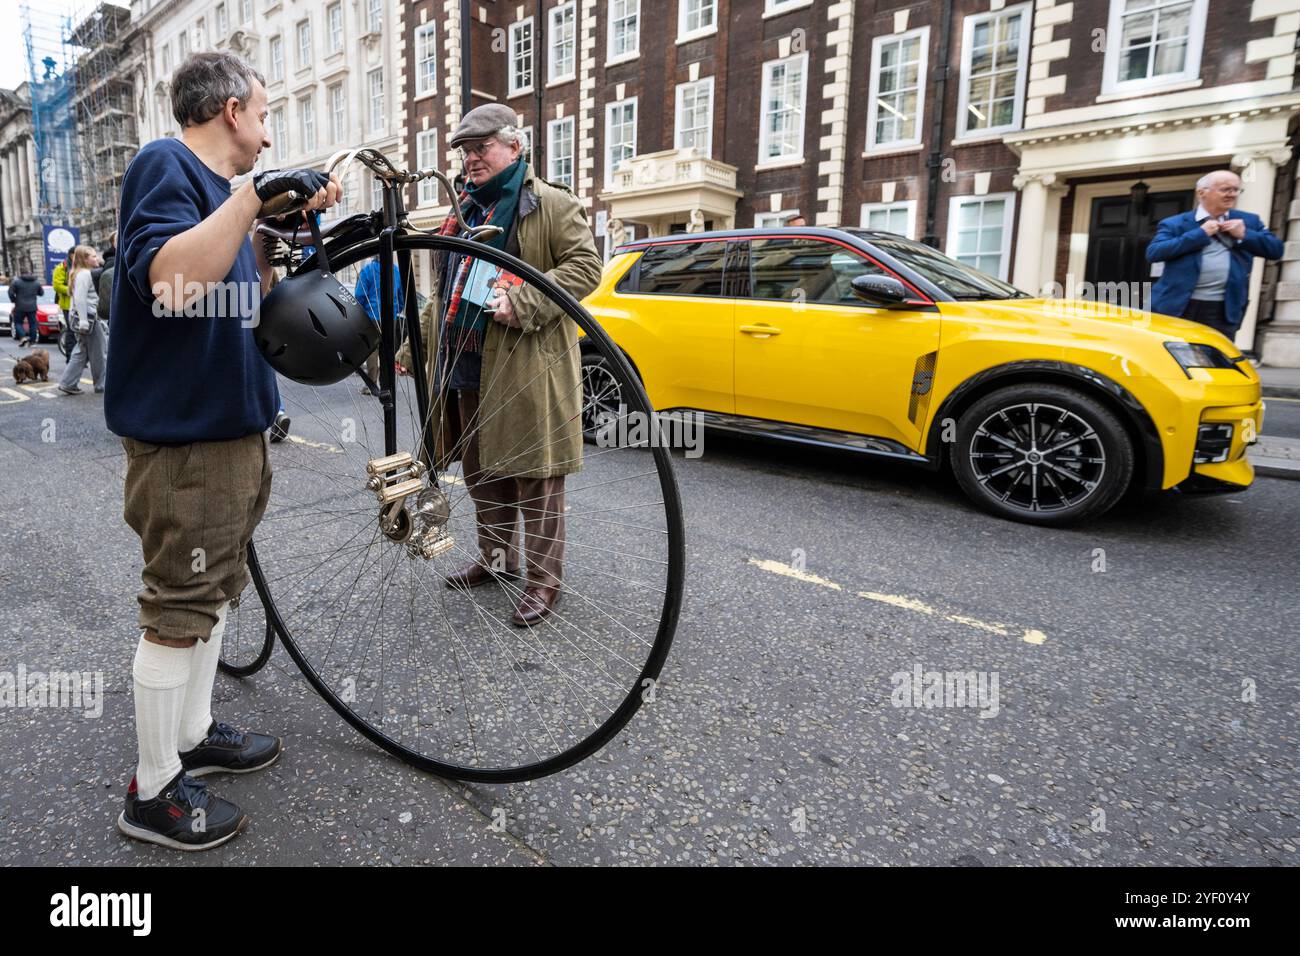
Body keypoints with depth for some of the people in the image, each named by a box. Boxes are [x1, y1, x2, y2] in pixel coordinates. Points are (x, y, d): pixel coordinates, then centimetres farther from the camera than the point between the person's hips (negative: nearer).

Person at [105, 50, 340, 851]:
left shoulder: (218, 183, 17)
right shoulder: (164, 165, -11)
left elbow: (246, 292, 22)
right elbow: (172, 281, -28)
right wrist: (255, 193, -24)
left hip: (234, 424, 10)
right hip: (183, 433, -10)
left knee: (215, 590, 17)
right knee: (180, 607, -2)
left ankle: (193, 734, 33)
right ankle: (155, 790, 13)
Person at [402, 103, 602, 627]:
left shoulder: (552, 205, -1)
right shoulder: (464, 211, 22)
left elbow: (586, 266, -12)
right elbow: (443, 293, 26)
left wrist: (522, 303, -22)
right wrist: (414, 347, 22)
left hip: (526, 366, -8)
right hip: (466, 365, 8)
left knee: (534, 473, -2)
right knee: (480, 470, 15)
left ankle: (544, 578, 9)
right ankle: (496, 558, 31)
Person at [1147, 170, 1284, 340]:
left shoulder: (1249, 221, 14)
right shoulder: (1175, 223, 3)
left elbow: (1276, 249, 11)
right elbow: (1153, 253, -12)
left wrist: (1244, 235, -4)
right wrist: (1200, 234, -11)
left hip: (1223, 311, 3)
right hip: (1176, 307, -3)